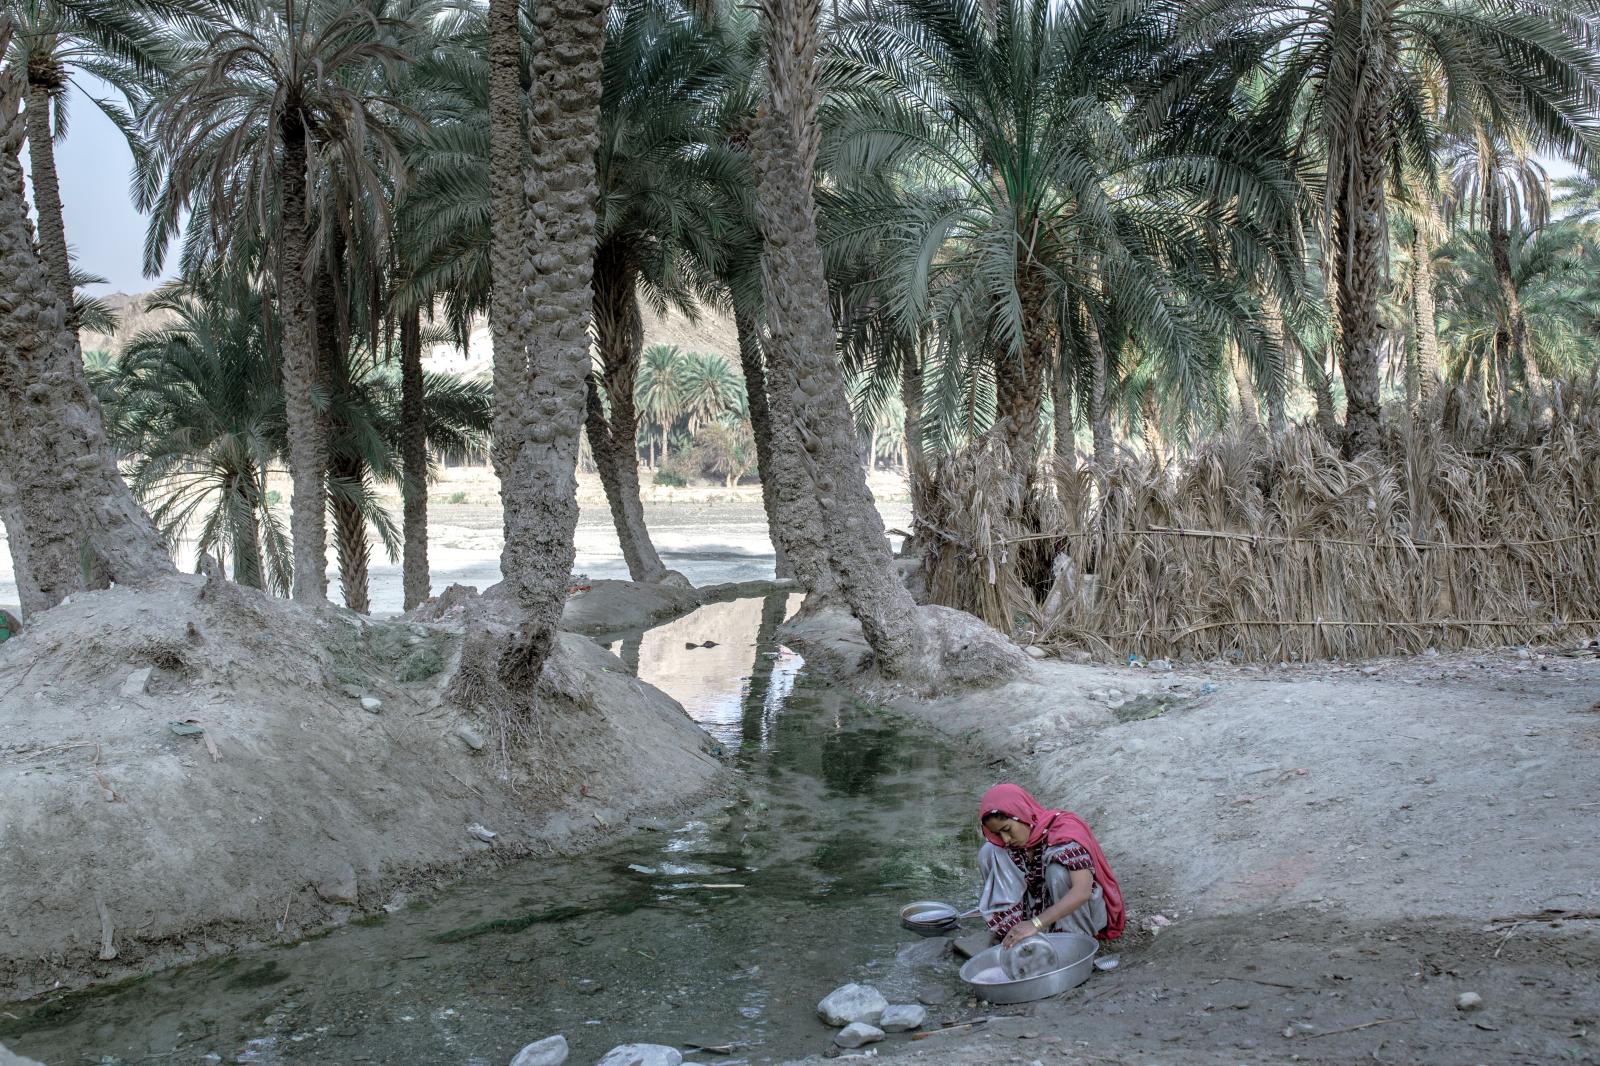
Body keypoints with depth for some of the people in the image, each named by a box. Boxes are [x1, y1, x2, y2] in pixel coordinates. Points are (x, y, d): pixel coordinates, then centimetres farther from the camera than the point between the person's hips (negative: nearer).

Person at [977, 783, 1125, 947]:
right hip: (1040, 902, 6)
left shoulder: (1064, 831, -30)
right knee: (990, 852, -14)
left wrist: (1036, 923, -52)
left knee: (1058, 871, -37)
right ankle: (1011, 933, -8)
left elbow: (1083, 891, -43)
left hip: (1078, 908, -5)